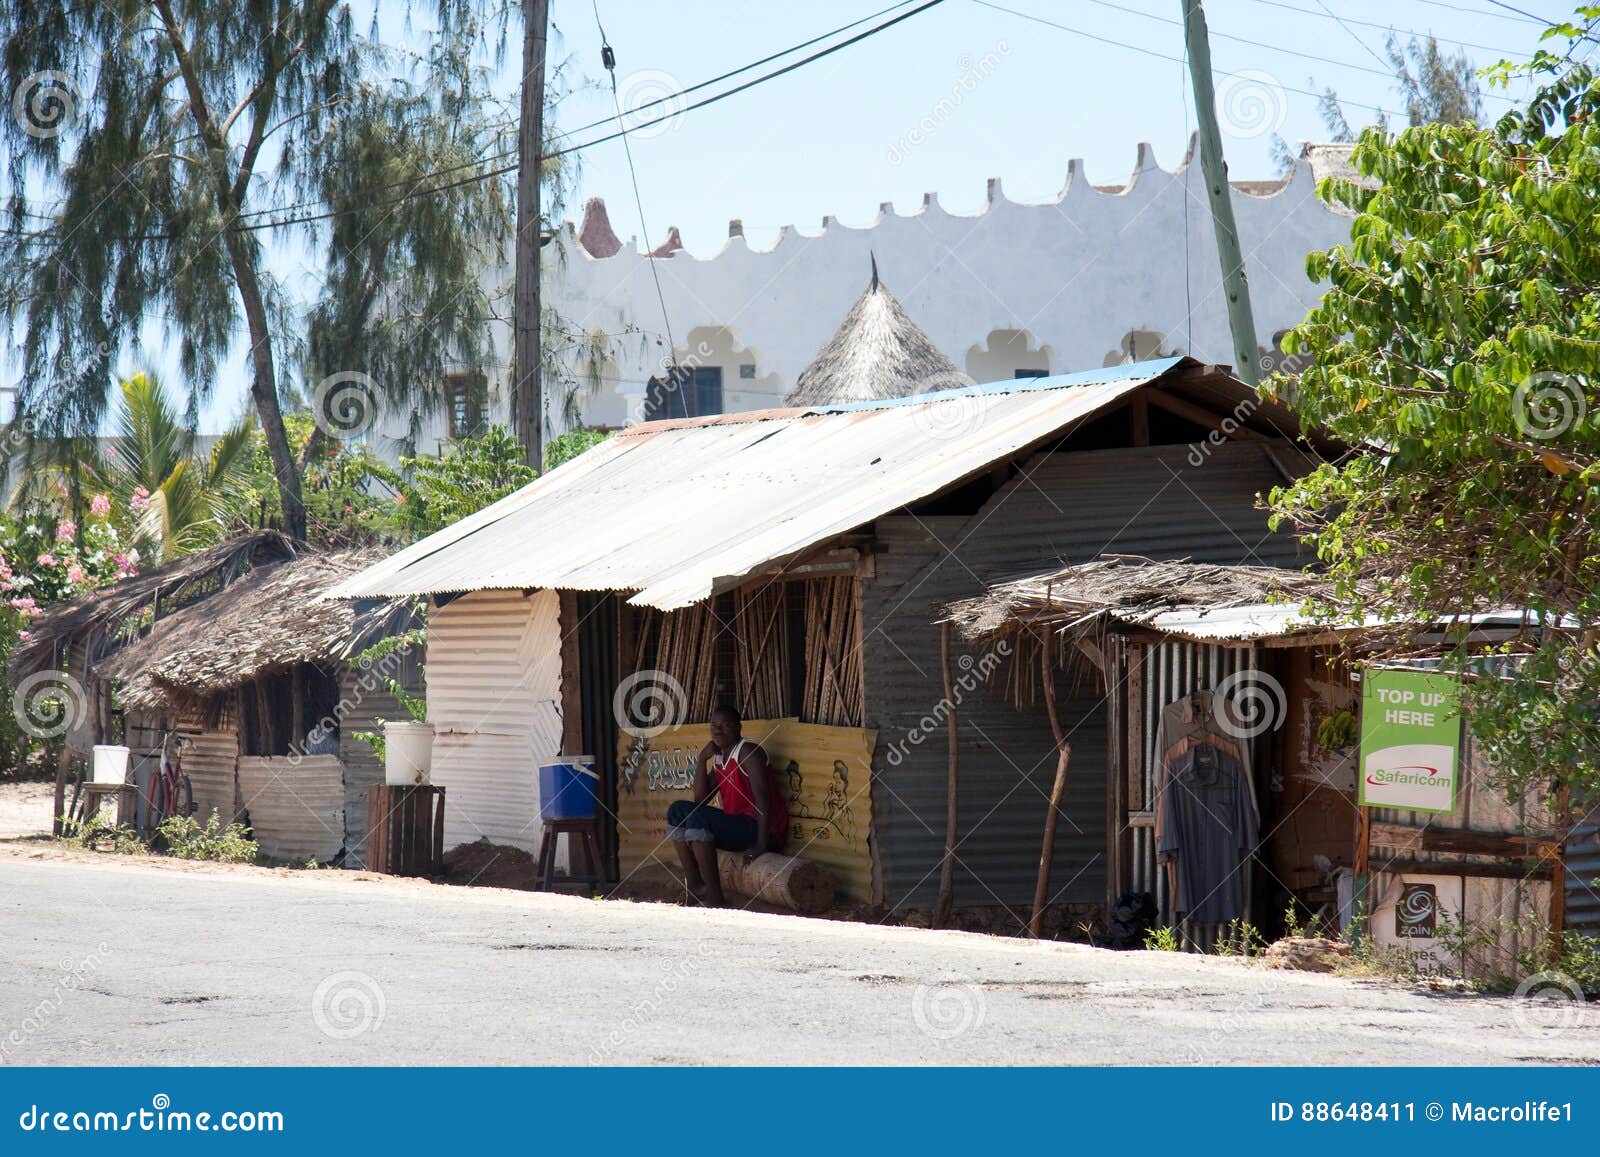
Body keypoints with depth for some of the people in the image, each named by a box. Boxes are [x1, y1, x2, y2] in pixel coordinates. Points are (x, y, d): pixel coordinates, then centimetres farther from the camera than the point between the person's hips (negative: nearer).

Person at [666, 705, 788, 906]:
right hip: (736, 825, 9)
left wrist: (761, 844, -29)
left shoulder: (747, 751, -12)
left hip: (763, 829, -9)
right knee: (678, 810, 7)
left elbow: (761, 795, -22)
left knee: (697, 818, -28)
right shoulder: (719, 759, 15)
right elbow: (700, 799, 11)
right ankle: (694, 886, -2)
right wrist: (702, 760, 0)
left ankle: (714, 896, -29)